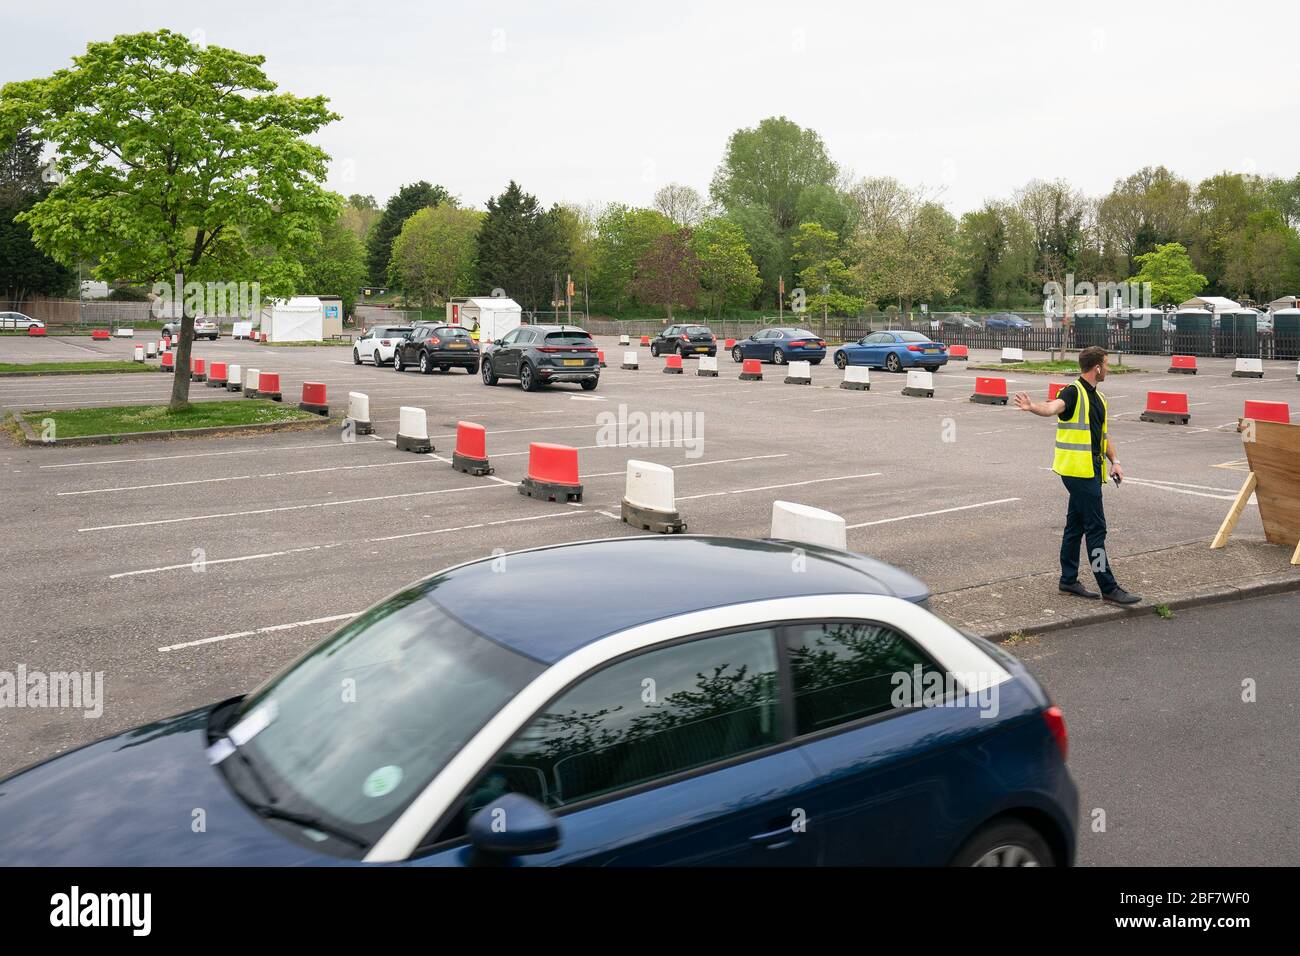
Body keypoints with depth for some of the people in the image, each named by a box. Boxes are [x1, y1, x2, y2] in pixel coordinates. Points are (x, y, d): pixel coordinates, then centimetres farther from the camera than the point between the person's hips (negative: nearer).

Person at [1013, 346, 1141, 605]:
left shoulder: (1098, 397, 17)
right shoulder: (1073, 392, -12)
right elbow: (1052, 408, -33)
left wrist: (1114, 461, 11)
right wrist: (1033, 407, -55)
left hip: (1091, 470, 9)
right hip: (1078, 470, -9)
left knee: (1076, 524, 14)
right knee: (1096, 527, -8)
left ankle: (1069, 580, 22)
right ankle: (1108, 588, -4)